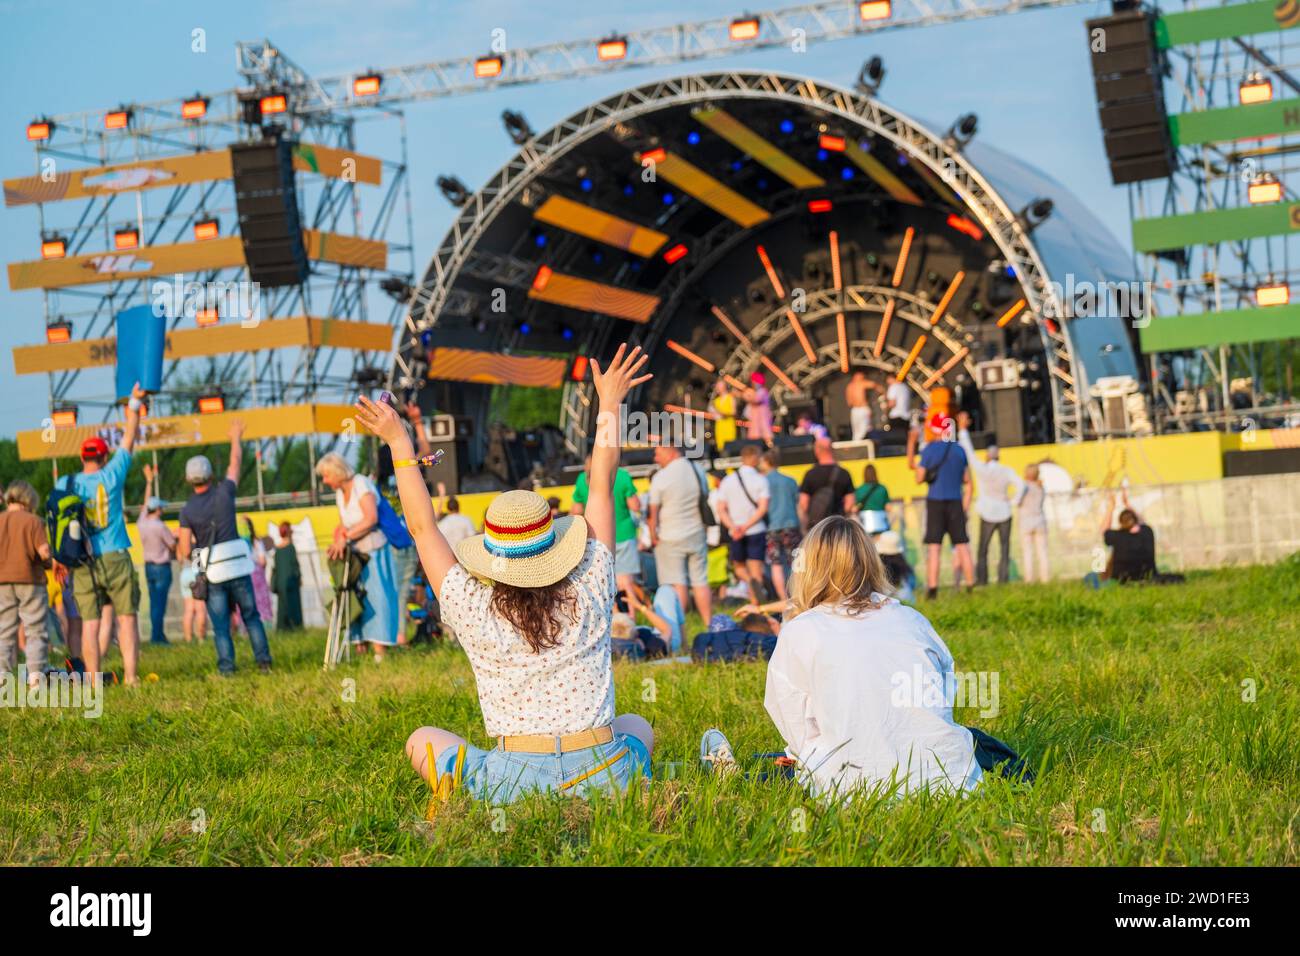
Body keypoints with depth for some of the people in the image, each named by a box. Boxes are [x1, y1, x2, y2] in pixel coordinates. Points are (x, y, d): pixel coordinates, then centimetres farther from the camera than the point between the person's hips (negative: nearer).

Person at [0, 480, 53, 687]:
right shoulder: (33, 521, -6)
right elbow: (43, 551, -13)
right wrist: (50, 563, 7)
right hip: (30, 580, -3)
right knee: (35, 630, 3)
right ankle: (35, 672, -4)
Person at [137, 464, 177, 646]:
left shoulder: (141, 524, 2)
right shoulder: (160, 527, -16)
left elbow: (146, 503, 16)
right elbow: (173, 546, -9)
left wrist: (149, 481, 23)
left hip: (148, 567, 7)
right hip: (162, 567, -7)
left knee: (154, 601, 10)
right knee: (160, 602, -6)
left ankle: (158, 634, 12)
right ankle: (157, 635, -8)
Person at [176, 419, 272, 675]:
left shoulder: (187, 511, -7)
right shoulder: (223, 493, -5)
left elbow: (185, 552, -8)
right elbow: (235, 463, 13)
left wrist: (182, 549, 17)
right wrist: (236, 437, 28)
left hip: (212, 574, -1)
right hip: (239, 567, 1)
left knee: (221, 625, 4)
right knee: (252, 617, 12)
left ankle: (226, 667, -4)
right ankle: (264, 661, 8)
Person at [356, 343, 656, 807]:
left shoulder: (474, 613, -5)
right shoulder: (590, 594, -1)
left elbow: (422, 528, 6)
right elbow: (601, 489, 10)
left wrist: (400, 444, 14)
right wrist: (609, 405, 19)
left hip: (516, 781, -1)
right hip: (604, 774, 1)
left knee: (422, 741, 25)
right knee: (637, 727, 37)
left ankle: (461, 792, -4)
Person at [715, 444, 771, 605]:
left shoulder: (728, 481, 3)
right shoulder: (760, 480, -5)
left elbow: (721, 509, -2)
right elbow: (763, 508, -14)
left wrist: (733, 527, -11)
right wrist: (746, 526, -13)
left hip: (735, 533, 2)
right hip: (757, 530, -2)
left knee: (739, 566, 19)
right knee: (756, 569, 3)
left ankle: (750, 581, -13)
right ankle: (755, 605, -13)